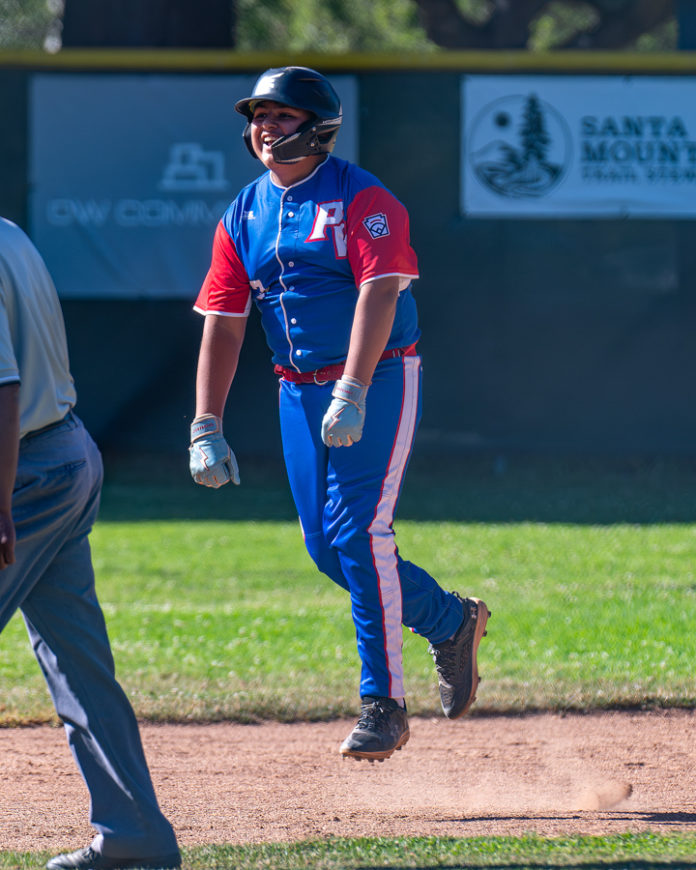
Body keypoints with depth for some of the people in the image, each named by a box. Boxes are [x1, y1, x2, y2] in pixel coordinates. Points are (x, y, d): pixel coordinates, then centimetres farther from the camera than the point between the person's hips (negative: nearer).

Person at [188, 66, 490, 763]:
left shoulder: (363, 199, -9)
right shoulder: (243, 217, 9)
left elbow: (377, 295, -20)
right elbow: (221, 324, 7)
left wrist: (352, 394, -31)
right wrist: (206, 429, 0)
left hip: (379, 380, -7)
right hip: (300, 392, 7)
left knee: (358, 529, -16)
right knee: (325, 547, 5)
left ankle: (383, 702, -8)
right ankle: (450, 622, 27)